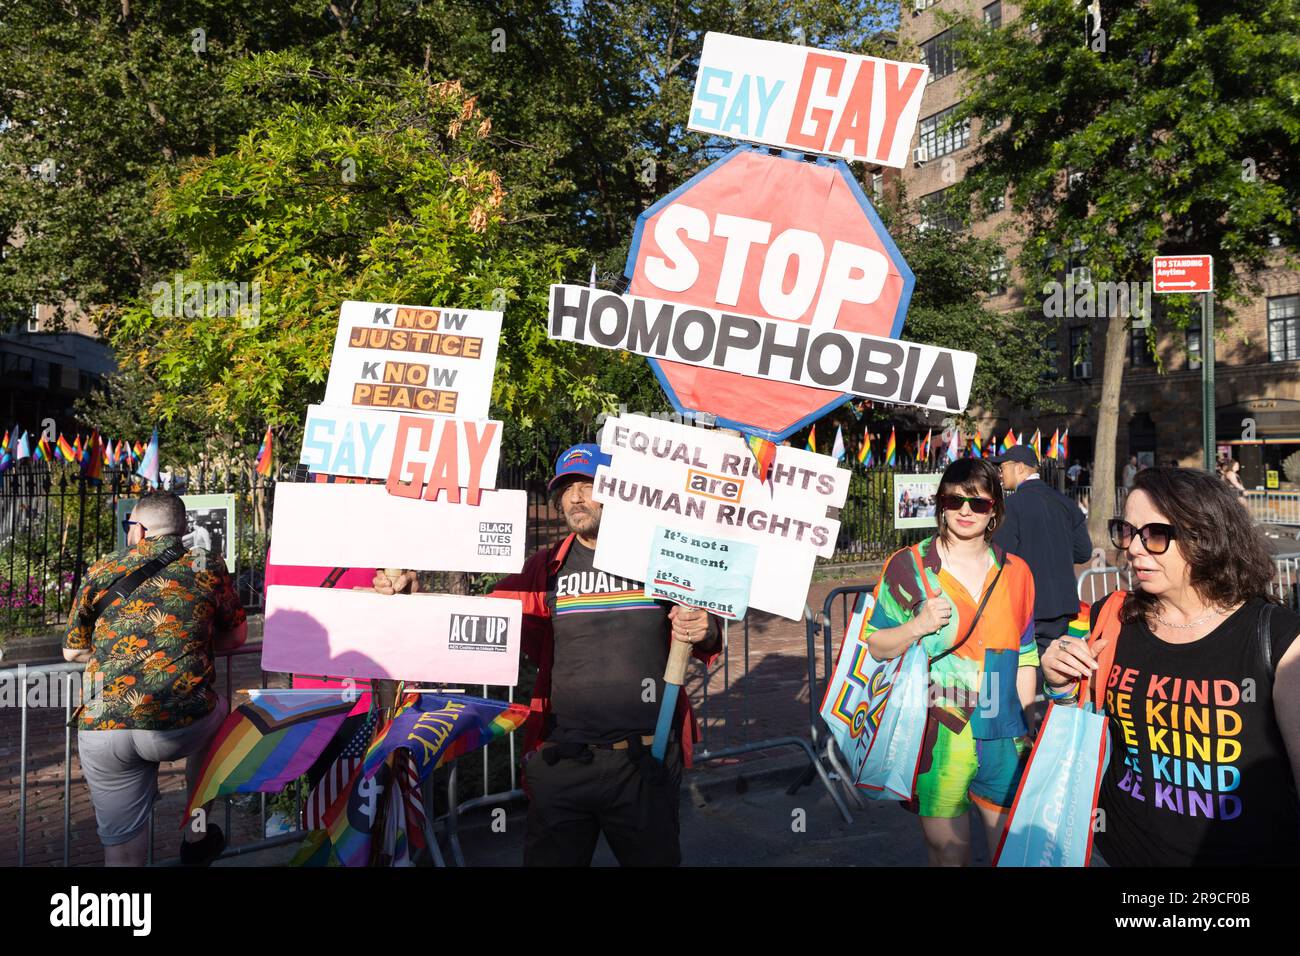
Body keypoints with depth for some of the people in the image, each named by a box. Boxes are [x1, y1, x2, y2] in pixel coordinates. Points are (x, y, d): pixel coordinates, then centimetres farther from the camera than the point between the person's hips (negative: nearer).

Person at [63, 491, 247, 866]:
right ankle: (196, 836, 39)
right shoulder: (209, 568, 8)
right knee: (213, 713, 35)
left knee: (122, 848, 16)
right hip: (181, 726, -1)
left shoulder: (102, 571, 11)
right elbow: (237, 636, 19)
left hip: (101, 733, 1)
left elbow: (72, 651, 20)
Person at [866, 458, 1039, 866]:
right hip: (938, 740, -3)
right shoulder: (908, 565, -5)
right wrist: (917, 626, -19)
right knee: (949, 855, 9)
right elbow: (876, 646, -2)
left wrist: (1019, 721, 9)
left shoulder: (1016, 572, 6)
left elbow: (1026, 655, 14)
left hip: (1004, 741, 3)